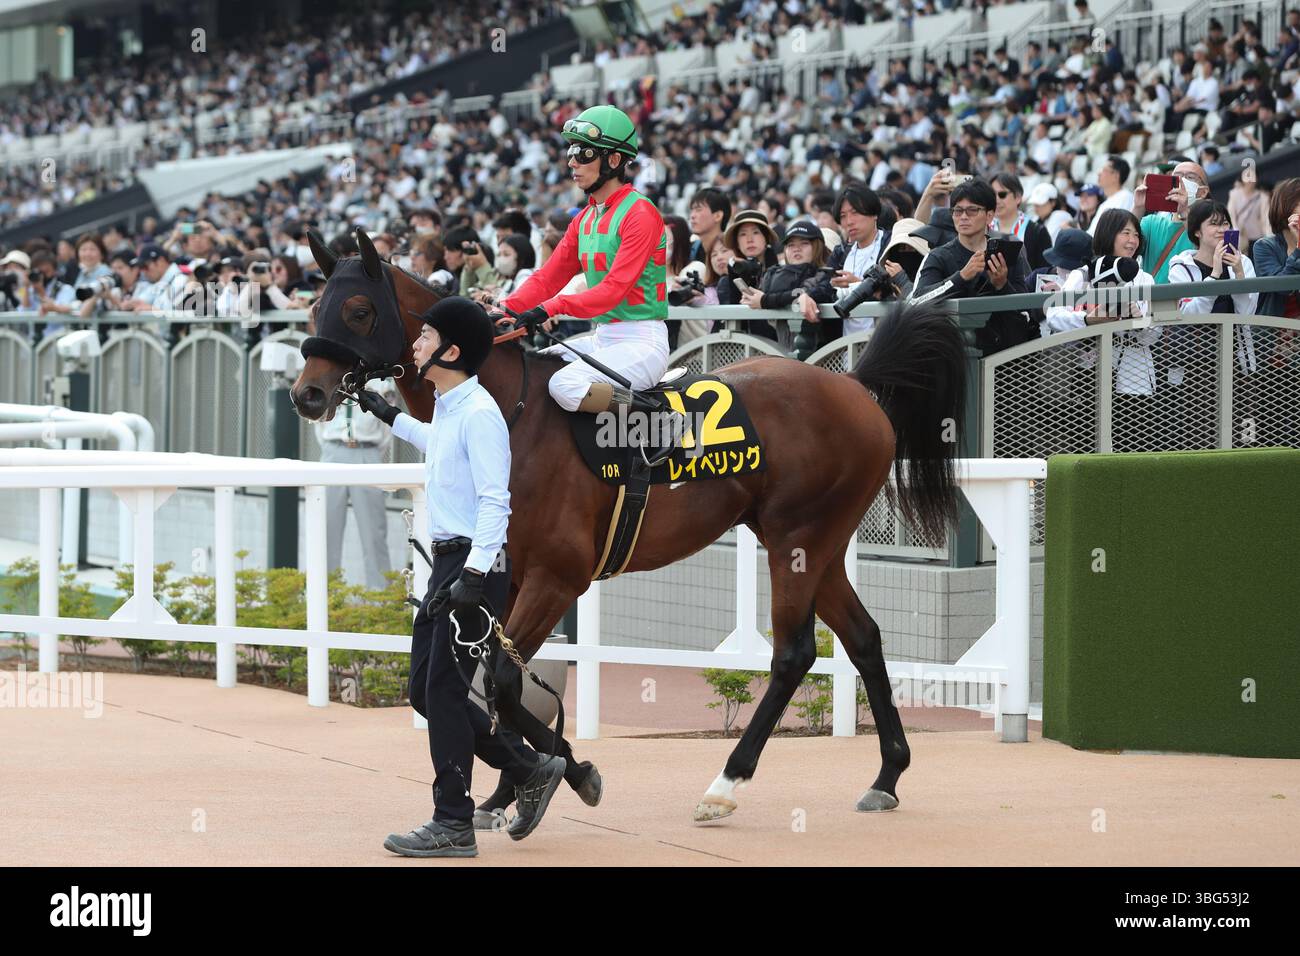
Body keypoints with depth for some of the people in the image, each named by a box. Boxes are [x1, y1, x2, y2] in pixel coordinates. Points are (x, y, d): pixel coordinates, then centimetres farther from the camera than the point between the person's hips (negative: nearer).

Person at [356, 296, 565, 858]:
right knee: (425, 690, 12)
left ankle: (453, 826, -2)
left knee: (444, 691, -8)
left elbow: (494, 502, -22)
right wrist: (389, 417, 49)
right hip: (448, 563, 10)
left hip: (475, 565, -10)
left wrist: (473, 575, -30)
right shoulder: (447, 410, 13)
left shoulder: (478, 414, -16)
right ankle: (530, 771, 21)